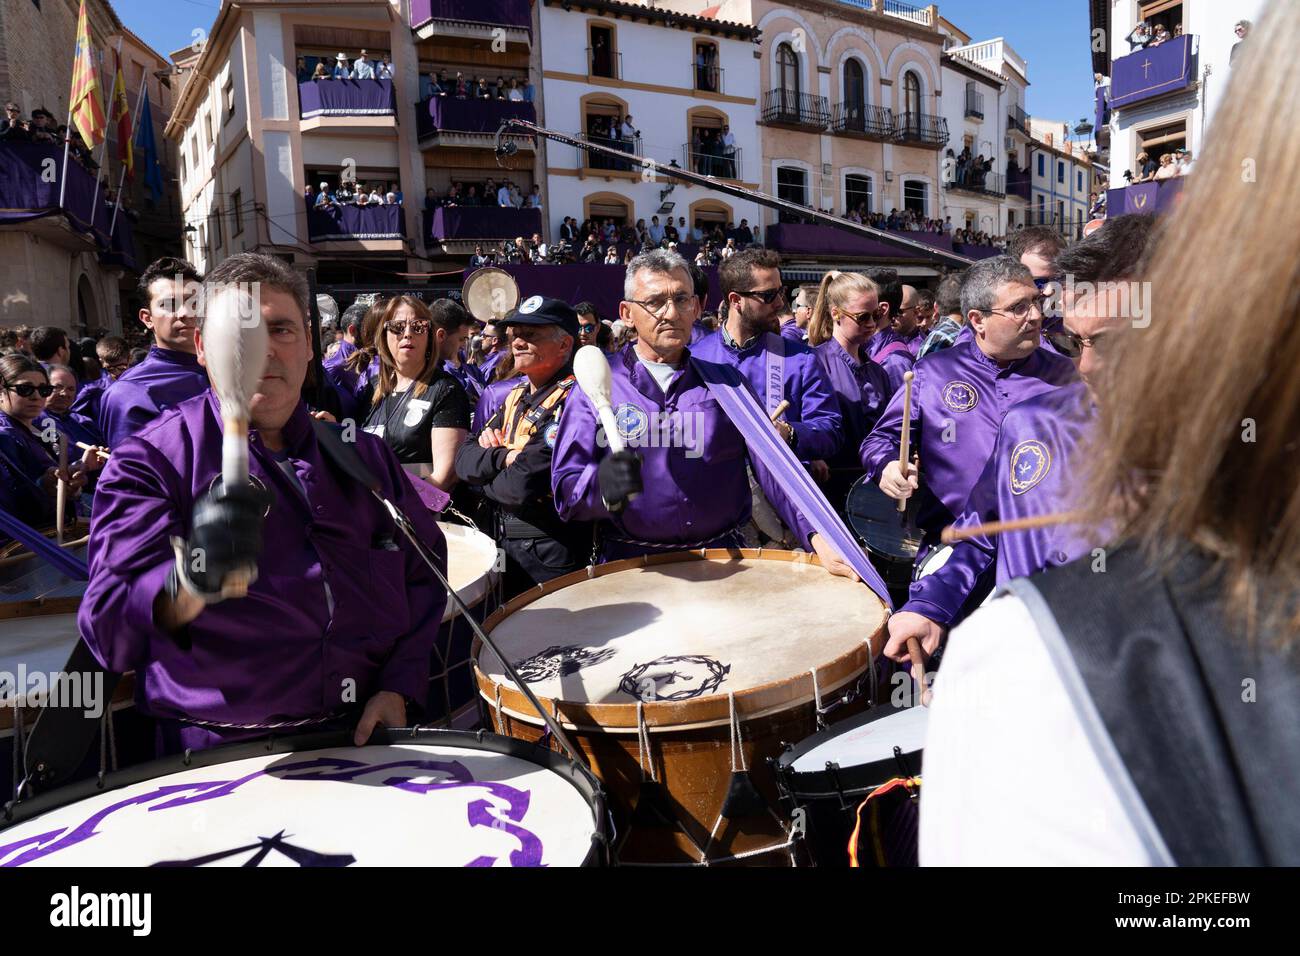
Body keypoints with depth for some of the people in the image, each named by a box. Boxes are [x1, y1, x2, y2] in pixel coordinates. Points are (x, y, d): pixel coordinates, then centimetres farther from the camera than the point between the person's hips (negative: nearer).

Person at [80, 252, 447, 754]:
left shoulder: (361, 454, 10)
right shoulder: (150, 458, -3)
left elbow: (424, 568, 13)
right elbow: (108, 632, -12)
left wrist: (398, 687, 0)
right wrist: (193, 581, -33)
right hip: (223, 749, -3)